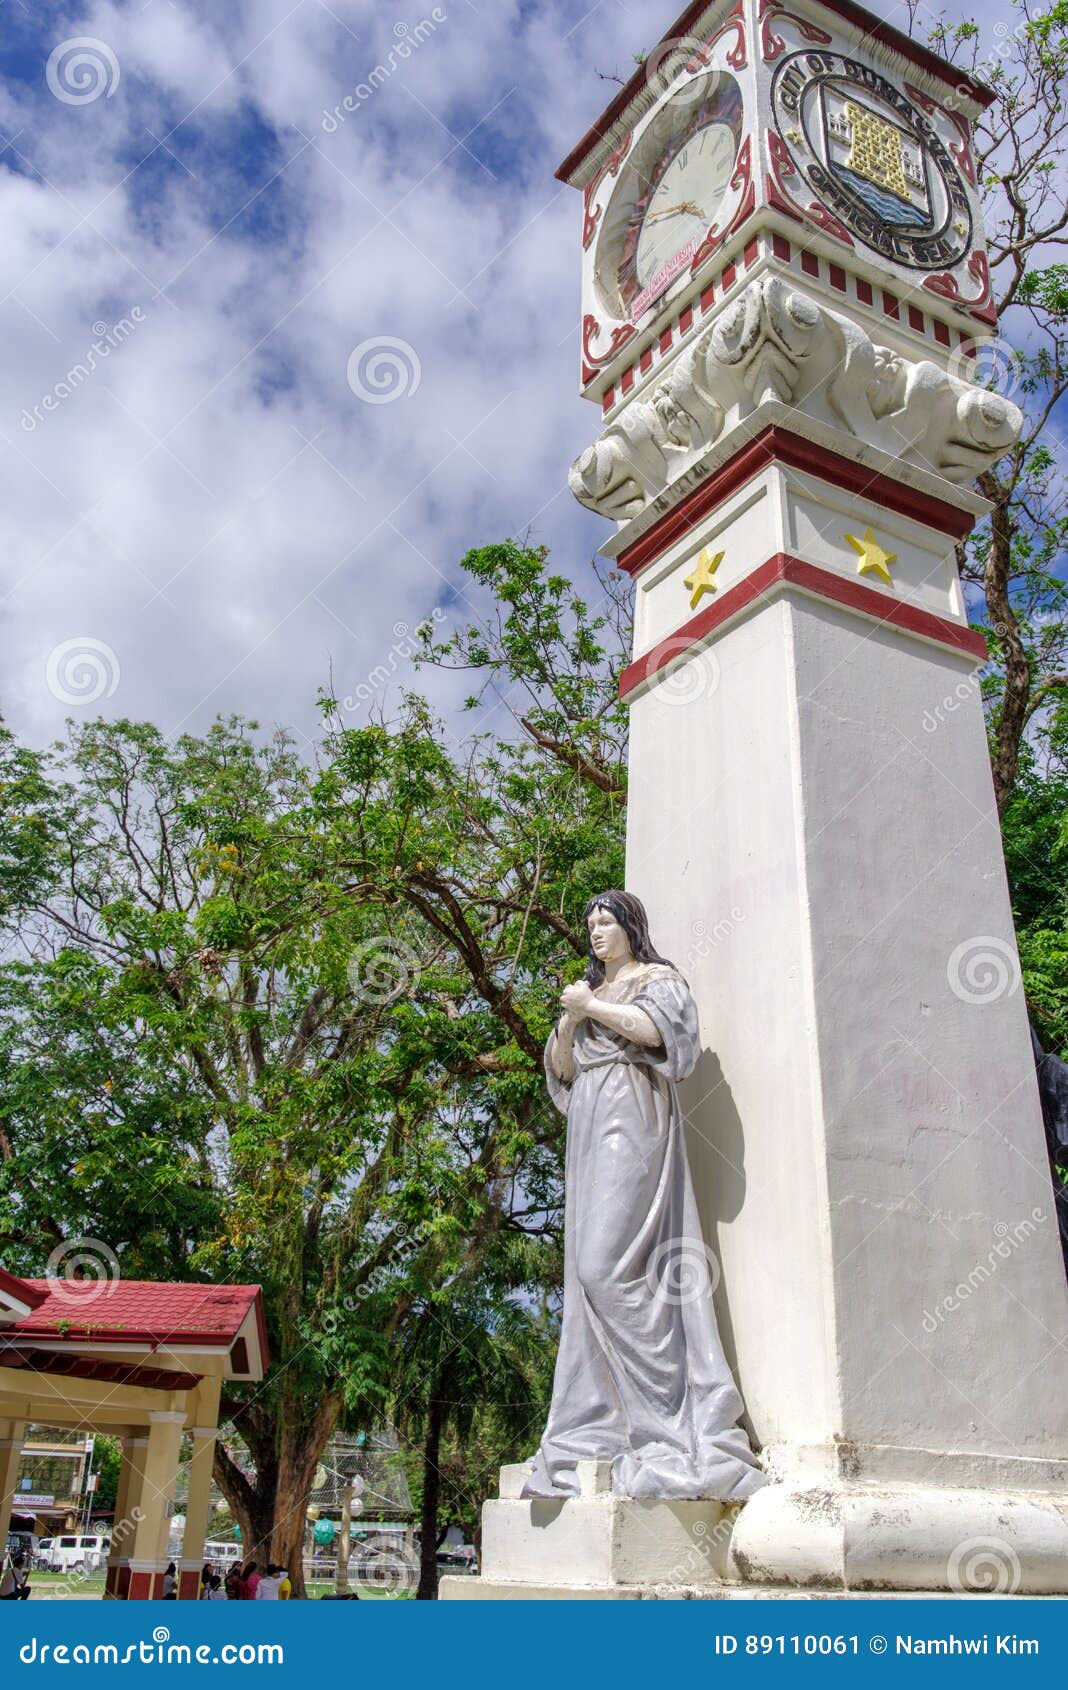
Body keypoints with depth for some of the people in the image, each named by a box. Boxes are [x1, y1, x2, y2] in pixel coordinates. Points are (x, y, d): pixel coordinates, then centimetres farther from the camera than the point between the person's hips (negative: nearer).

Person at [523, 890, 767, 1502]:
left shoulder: (659, 977, 7)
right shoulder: (589, 990, 26)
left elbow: (654, 1029, -14)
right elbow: (560, 1068, 19)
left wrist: (591, 1008, -5)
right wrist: (569, 1020, 2)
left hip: (631, 1117, -7)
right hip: (590, 1124, 7)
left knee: (608, 1263, -19)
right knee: (591, 1270, -1)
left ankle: (671, 1407, -17)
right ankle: (602, 1424, -1)